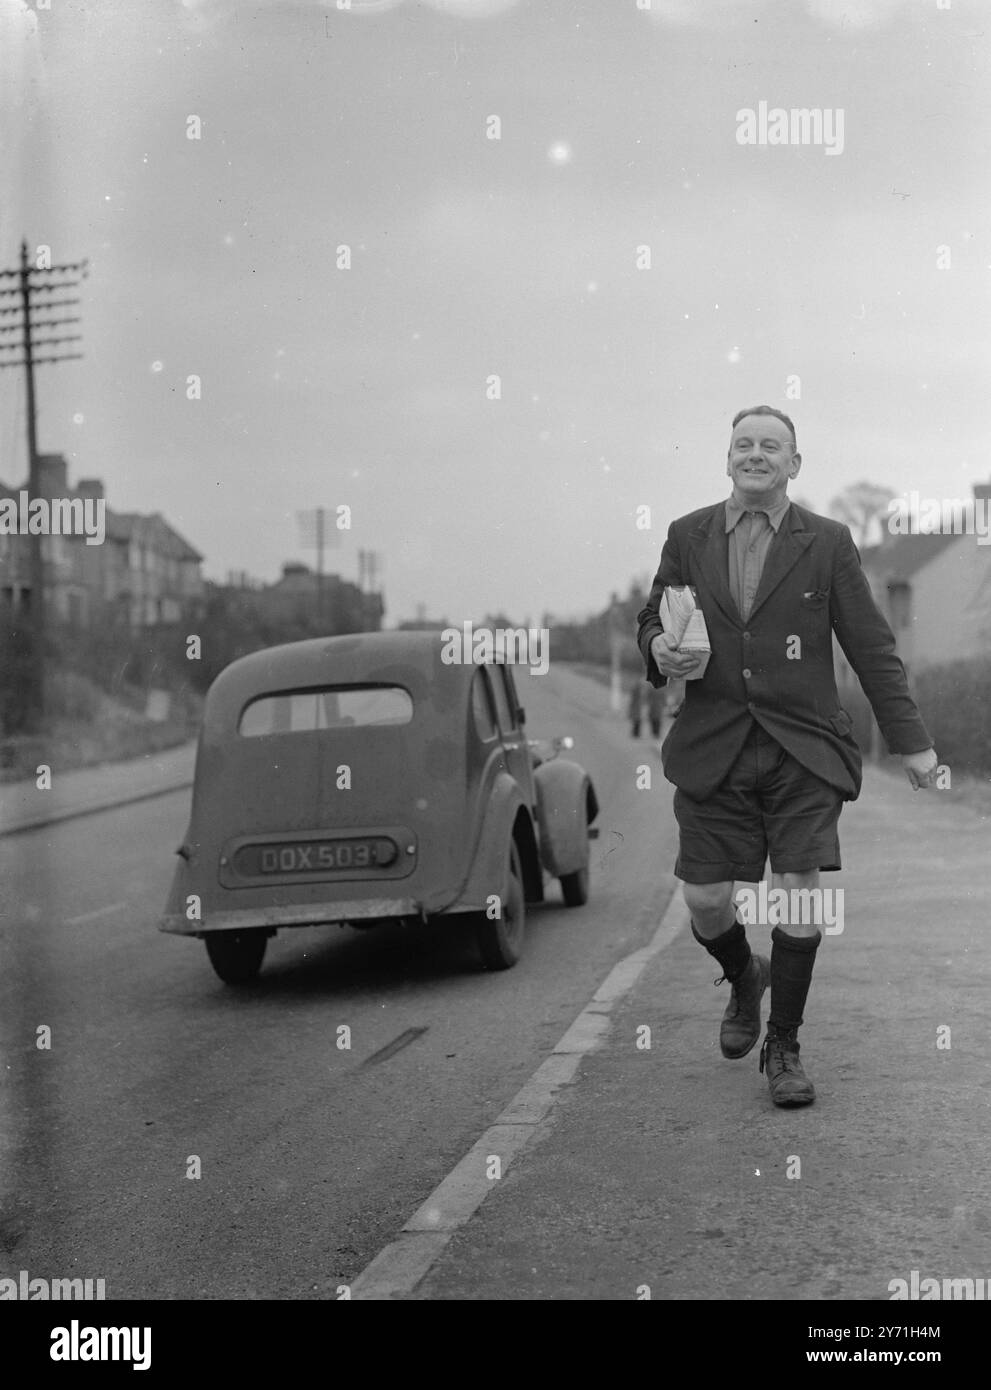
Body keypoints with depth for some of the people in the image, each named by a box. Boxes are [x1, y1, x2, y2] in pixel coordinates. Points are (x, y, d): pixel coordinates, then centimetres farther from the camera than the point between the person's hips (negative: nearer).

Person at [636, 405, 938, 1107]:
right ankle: (744, 978, 35)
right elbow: (651, 618, 18)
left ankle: (784, 1048, 12)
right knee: (706, 902, -1)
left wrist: (913, 741, 2)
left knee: (800, 897, -7)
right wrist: (659, 647, -7)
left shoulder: (828, 542, 3)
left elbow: (871, 647, 4)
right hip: (712, 751, 2)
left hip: (803, 750, -1)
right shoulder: (687, 537, 8)